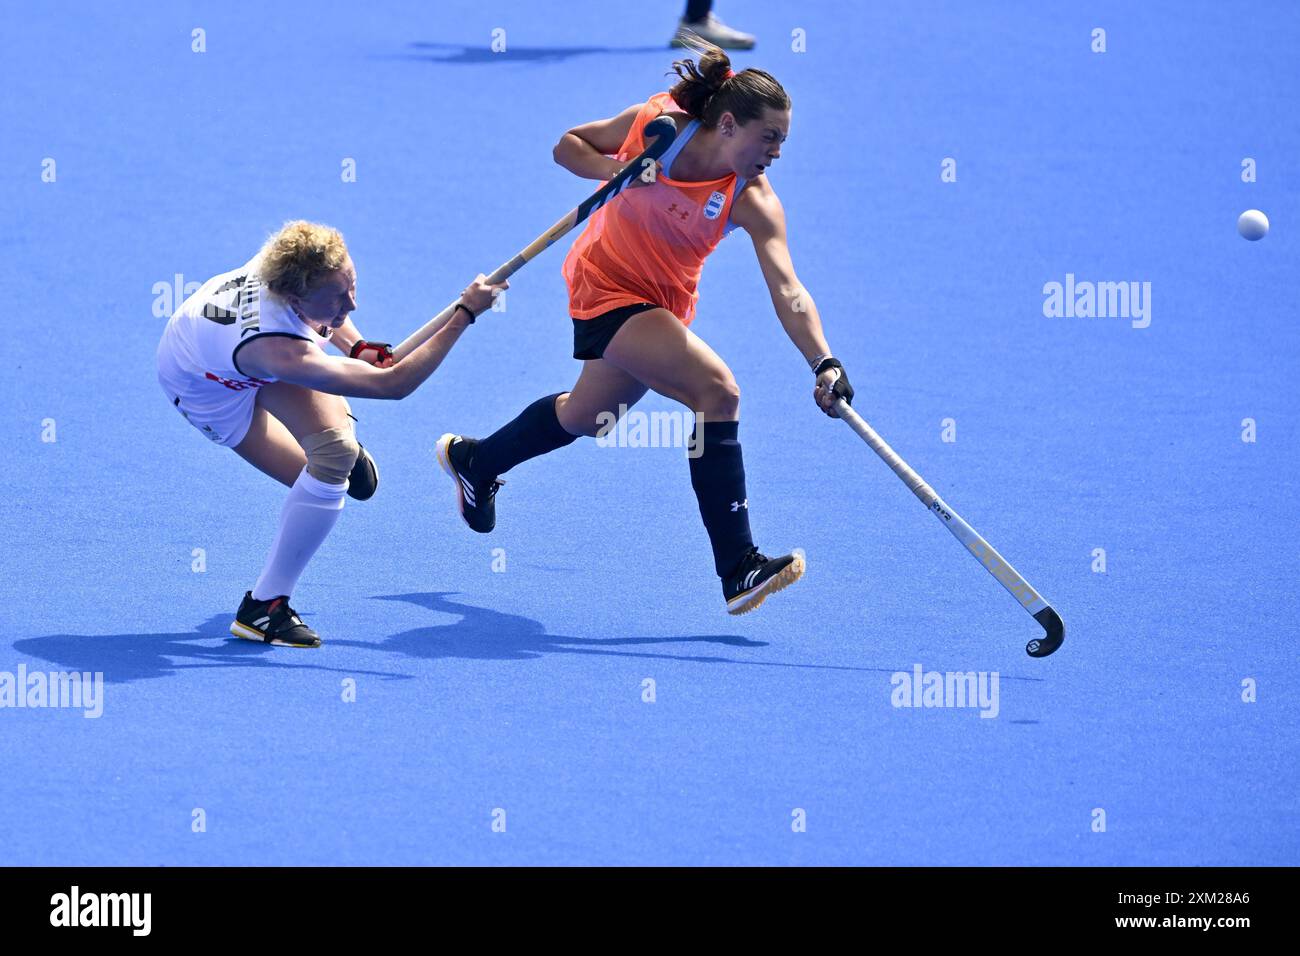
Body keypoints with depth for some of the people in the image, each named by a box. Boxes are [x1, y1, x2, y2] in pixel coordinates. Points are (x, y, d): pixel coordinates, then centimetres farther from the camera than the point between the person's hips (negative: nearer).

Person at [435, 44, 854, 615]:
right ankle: (738, 571, -25)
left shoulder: (754, 201, -21)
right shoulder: (654, 123, -21)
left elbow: (788, 292, -31)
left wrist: (824, 364, -45)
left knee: (587, 415, 26)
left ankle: (472, 460, 57)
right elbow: (568, 145, -5)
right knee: (716, 390, -24)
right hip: (607, 285, -5)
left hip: (664, 304, 5)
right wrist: (614, 169, -25)